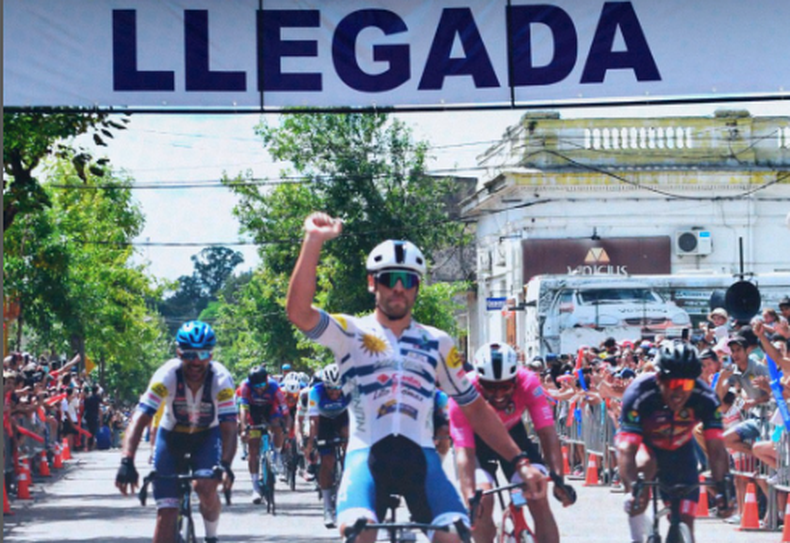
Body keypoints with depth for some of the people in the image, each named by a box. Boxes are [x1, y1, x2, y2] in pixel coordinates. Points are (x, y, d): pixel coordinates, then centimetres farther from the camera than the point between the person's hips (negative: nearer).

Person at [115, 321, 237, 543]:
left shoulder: (221, 379, -28)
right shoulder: (166, 375, -29)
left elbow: (228, 427, -33)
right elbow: (140, 418, -35)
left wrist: (225, 464, -52)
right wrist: (126, 462, -48)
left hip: (207, 435, 0)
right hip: (171, 436, 0)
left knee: (205, 487, -27)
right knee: (166, 512, -10)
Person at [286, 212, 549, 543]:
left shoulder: (437, 344, 16)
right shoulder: (351, 333, 8)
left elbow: (475, 409, 19)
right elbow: (298, 312, -11)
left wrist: (519, 462, 10)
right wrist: (314, 240, -20)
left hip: (419, 456, 2)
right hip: (367, 453, -2)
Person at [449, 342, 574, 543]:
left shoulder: (528, 383, -32)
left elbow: (547, 432, -33)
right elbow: (464, 451, -39)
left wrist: (559, 478, -44)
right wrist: (470, 497, -50)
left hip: (513, 432, 1)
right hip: (477, 438, -1)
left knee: (538, 499, -14)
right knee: (482, 501, -23)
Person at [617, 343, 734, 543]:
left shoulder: (705, 399, -29)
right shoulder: (639, 394, -36)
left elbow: (716, 449, -32)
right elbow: (626, 448, -42)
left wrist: (723, 488, -47)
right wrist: (631, 489, -57)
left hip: (679, 451, 2)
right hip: (644, 445, -2)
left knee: (684, 525, -5)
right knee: (645, 463, -38)